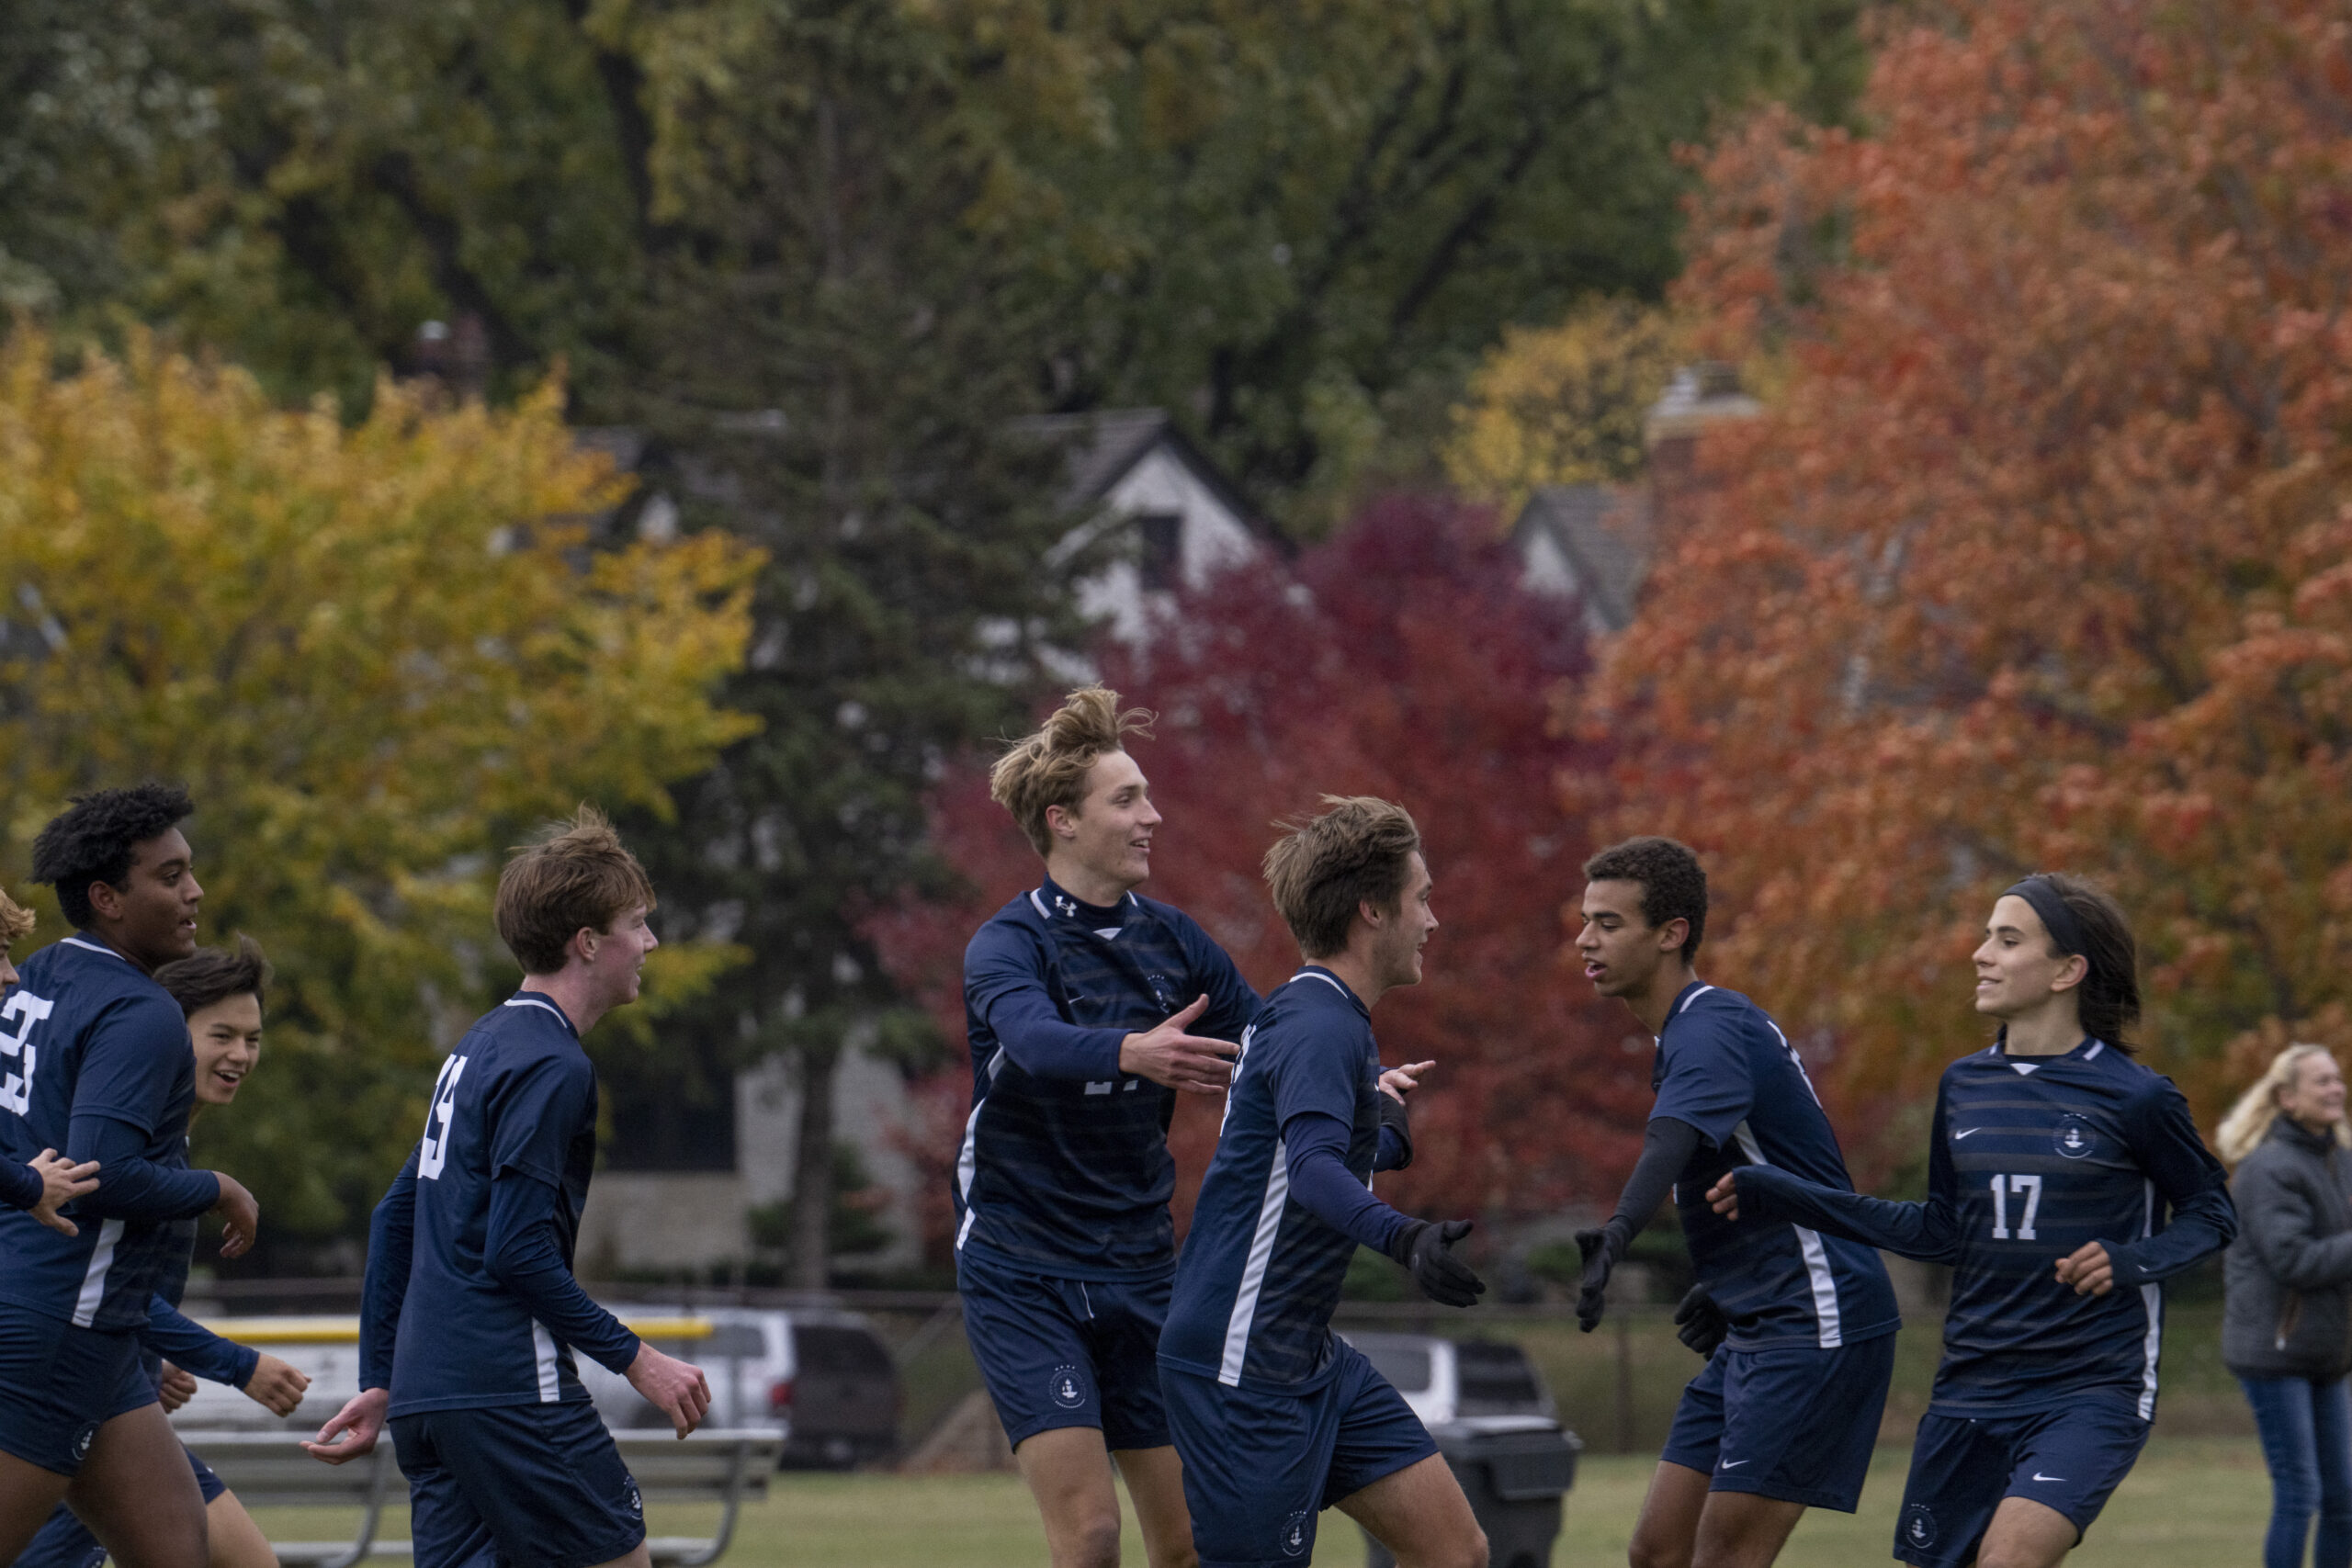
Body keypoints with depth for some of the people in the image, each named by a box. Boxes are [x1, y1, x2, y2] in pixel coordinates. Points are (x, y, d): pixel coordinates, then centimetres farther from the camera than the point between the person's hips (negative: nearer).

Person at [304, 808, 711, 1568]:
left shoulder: (481, 1047, 19)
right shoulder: (551, 1065, -11)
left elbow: (394, 1218, 23)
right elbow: (520, 1251, -17)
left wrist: (377, 1383, 25)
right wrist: (634, 1359, -11)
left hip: (427, 1393, 9)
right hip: (511, 1391, -9)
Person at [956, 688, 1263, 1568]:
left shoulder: (1171, 942, 7)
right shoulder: (1007, 944, -11)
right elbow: (1035, 1038, -32)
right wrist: (1133, 1053, -52)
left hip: (1140, 1274, 6)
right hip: (1022, 1277, -5)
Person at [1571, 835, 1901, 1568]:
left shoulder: (1711, 1031, -17)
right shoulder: (1690, 1030, 15)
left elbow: (1672, 1141, -39)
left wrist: (1615, 1235, -56)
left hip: (1812, 1327, -10)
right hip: (1755, 1330, 10)